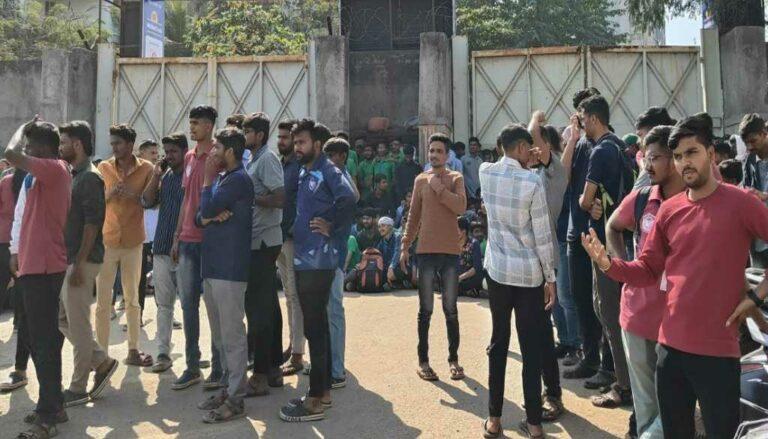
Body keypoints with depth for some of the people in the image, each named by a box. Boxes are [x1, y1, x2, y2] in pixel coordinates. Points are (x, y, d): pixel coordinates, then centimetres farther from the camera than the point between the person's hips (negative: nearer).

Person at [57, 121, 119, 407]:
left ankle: (78, 388, 10)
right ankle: (102, 362, 23)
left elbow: (92, 223, -20)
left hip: (82, 261, -10)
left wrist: (79, 263, -22)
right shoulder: (74, 175, 16)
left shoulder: (90, 177, -14)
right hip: (67, 259, 10)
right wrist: (70, 261, 18)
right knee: (62, 319, 15)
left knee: (78, 324, -1)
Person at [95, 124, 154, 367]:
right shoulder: (103, 167, 3)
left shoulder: (146, 168, -2)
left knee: (132, 298, 11)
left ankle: (133, 349, 20)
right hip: (106, 239, 1)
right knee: (103, 300, 2)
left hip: (133, 240, 0)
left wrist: (135, 195, -18)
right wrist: (110, 194, -16)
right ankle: (101, 352, 10)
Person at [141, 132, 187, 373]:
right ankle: (163, 353, 16)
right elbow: (147, 202, 7)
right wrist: (156, 177, -3)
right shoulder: (164, 176, 12)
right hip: (162, 248, 5)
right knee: (163, 304, 9)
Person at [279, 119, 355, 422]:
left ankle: (315, 401, 5)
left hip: (318, 260, -9)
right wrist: (293, 234, 12)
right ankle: (323, 390, 25)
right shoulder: (304, 173, 16)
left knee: (314, 328, -4)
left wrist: (332, 228, -17)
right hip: (303, 258, 9)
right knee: (317, 326, 14)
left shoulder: (328, 171, -11)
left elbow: (348, 200, -26)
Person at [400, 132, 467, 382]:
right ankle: (423, 361, 13)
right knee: (425, 310, 5)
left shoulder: (455, 178, 3)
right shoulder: (420, 180, 8)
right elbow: (413, 216, 10)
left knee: (451, 310, 7)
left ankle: (453, 359, 18)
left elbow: (460, 207, -14)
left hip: (450, 252, -1)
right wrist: (405, 246, 6)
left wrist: (439, 188, -12)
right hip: (426, 251, 1)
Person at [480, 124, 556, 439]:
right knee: (532, 348, 6)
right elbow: (542, 235, -11)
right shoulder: (532, 182, -13)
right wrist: (550, 277, -4)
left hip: (498, 270, 4)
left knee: (498, 343, 13)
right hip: (530, 273, -4)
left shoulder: (485, 173, 0)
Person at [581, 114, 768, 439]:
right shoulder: (669, 210, 5)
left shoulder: (740, 202, -8)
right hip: (671, 345, 4)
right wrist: (607, 263, -11)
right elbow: (647, 272, 6)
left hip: (718, 349, -4)